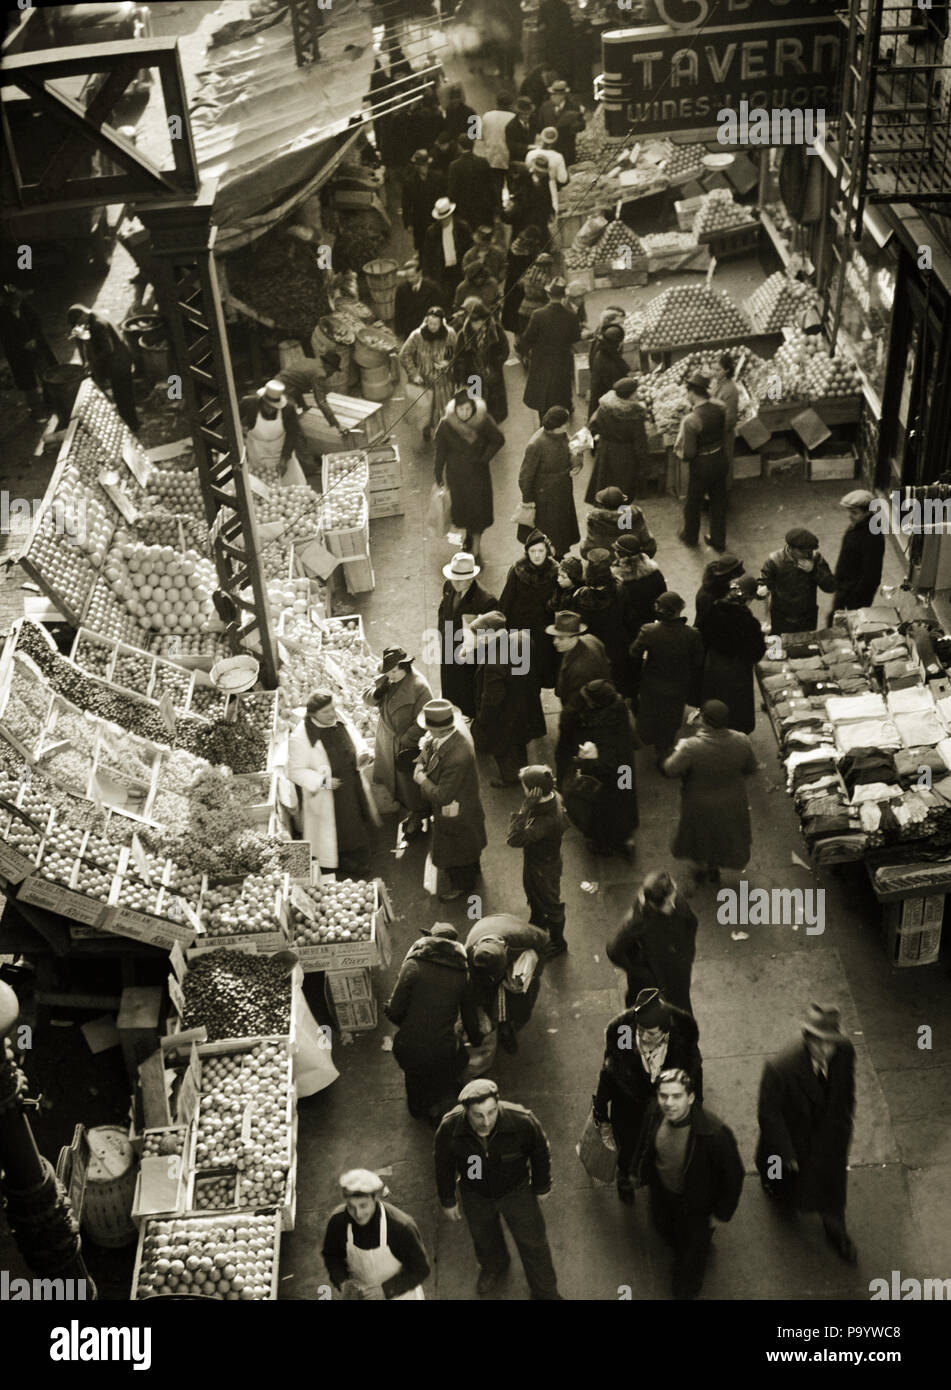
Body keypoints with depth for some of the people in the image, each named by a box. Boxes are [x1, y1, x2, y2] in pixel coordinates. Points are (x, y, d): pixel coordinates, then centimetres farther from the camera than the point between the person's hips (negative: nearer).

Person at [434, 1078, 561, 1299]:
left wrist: (542, 1186, 2)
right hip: (475, 1195, 1)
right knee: (483, 1236, 29)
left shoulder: (521, 1122, -37)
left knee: (532, 1242, 16)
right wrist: (447, 1200, 2)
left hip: (516, 1191, -1)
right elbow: (443, 1164, -12)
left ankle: (545, 1291, 45)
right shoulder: (449, 1128, -34)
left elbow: (540, 1153, -14)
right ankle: (493, 1266, 64)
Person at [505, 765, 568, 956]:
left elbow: (514, 840, -46)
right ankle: (537, 925, 62)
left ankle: (557, 943, 45)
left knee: (551, 905, 19)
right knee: (534, 897, 34)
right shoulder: (554, 797, -19)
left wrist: (525, 808, -47)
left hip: (544, 868, -8)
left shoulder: (547, 820, -45)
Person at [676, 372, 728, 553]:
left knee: (693, 503, 20)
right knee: (719, 502, 21)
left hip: (701, 465, -6)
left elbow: (689, 453, -25)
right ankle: (718, 541, 34)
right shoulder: (719, 407, -10)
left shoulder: (691, 420, -29)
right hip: (720, 458, 6)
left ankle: (690, 536, 41)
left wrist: (681, 454, -2)